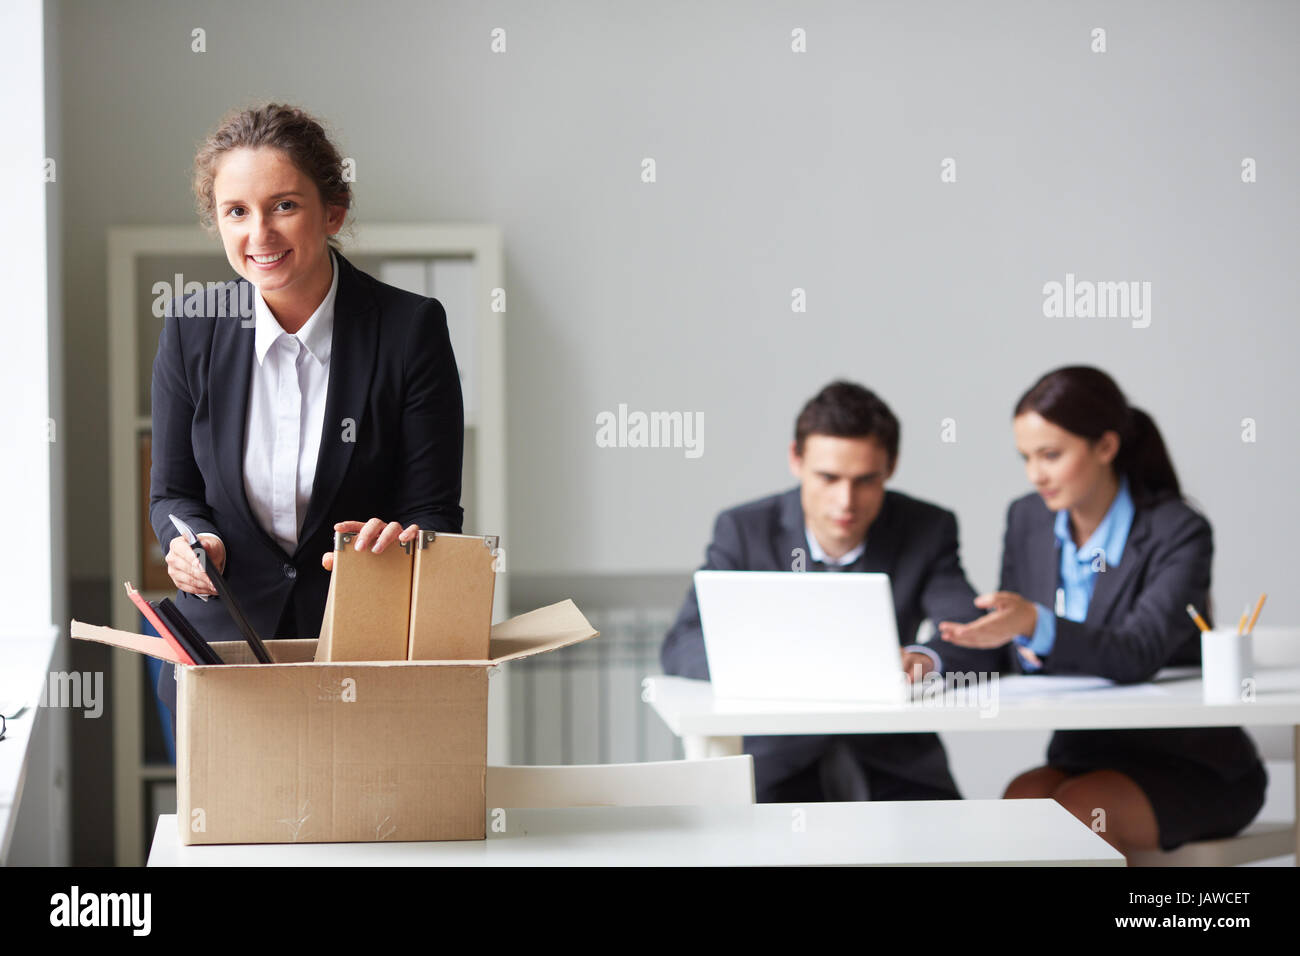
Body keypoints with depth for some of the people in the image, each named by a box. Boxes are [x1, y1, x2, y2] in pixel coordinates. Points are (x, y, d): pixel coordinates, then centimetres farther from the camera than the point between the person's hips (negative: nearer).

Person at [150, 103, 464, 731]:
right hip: (223, 642, 2)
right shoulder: (190, 330, -1)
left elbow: (435, 512, -7)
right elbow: (172, 492, 8)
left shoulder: (412, 327, -9)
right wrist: (192, 543, -14)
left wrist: (401, 540, -29)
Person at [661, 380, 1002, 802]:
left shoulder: (927, 529, 0)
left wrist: (923, 658, -35)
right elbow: (681, 648, -12)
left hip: (894, 764, 2)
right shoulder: (743, 529, -3)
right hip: (778, 762, -2)